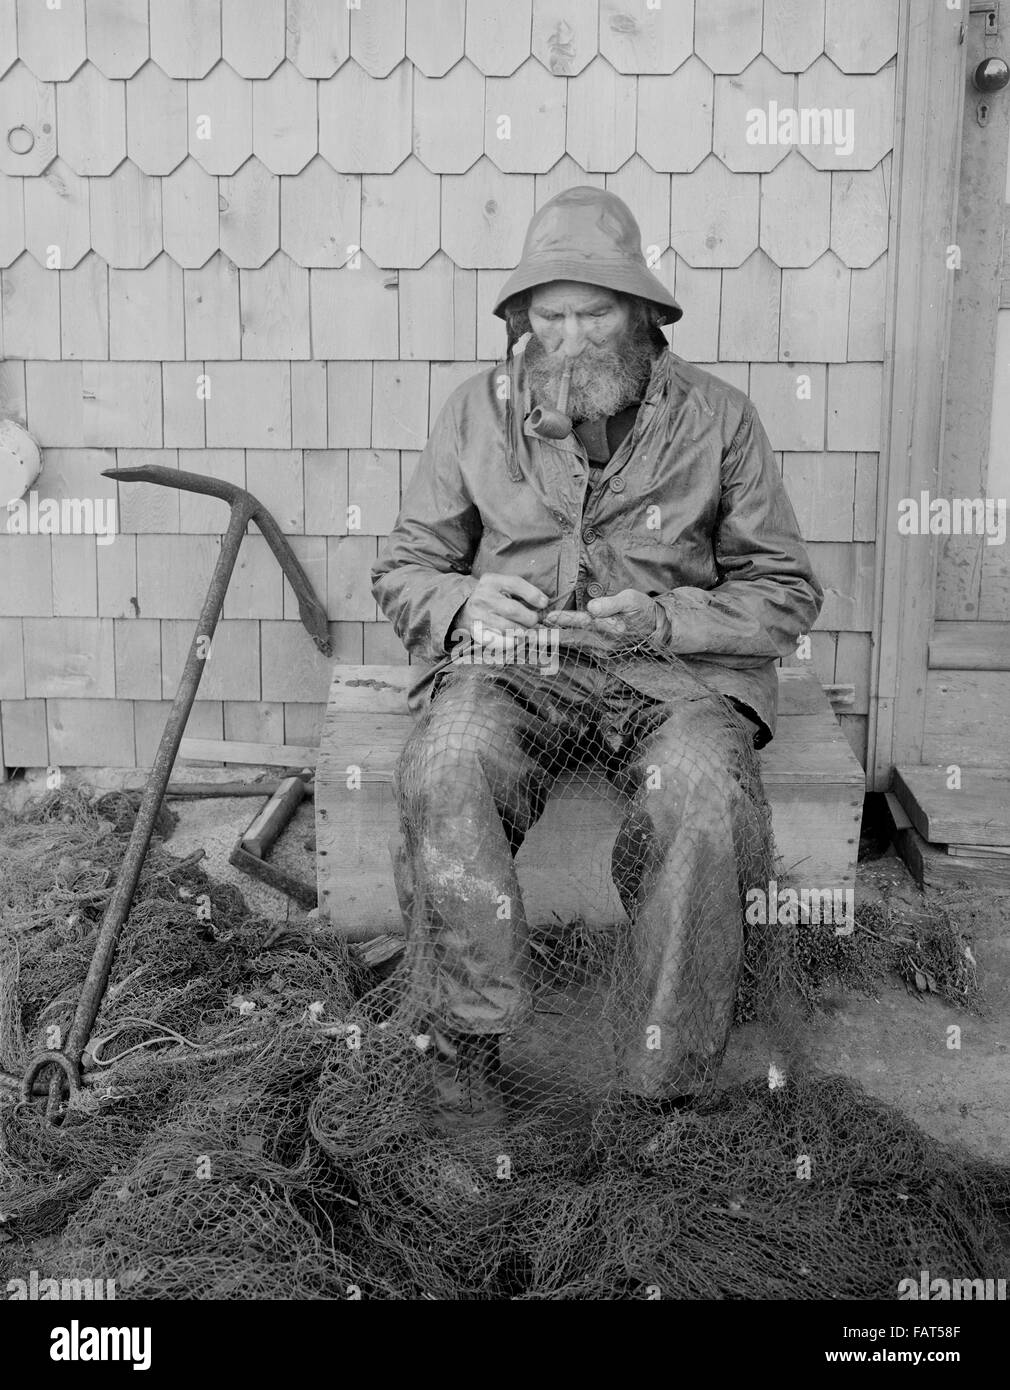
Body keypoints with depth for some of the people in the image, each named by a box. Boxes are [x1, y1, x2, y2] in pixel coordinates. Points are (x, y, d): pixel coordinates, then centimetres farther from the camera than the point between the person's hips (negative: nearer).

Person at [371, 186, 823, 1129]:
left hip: (675, 671, -1)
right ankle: (467, 1042, -16)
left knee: (702, 804, -33)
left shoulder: (716, 417, 7)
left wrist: (664, 619, -13)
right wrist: (464, 606, -11)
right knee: (443, 776, -32)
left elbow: (785, 592, 6)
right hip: (507, 664, 1)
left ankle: (668, 1082, -15)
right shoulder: (475, 412, 11)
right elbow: (401, 570, 14)